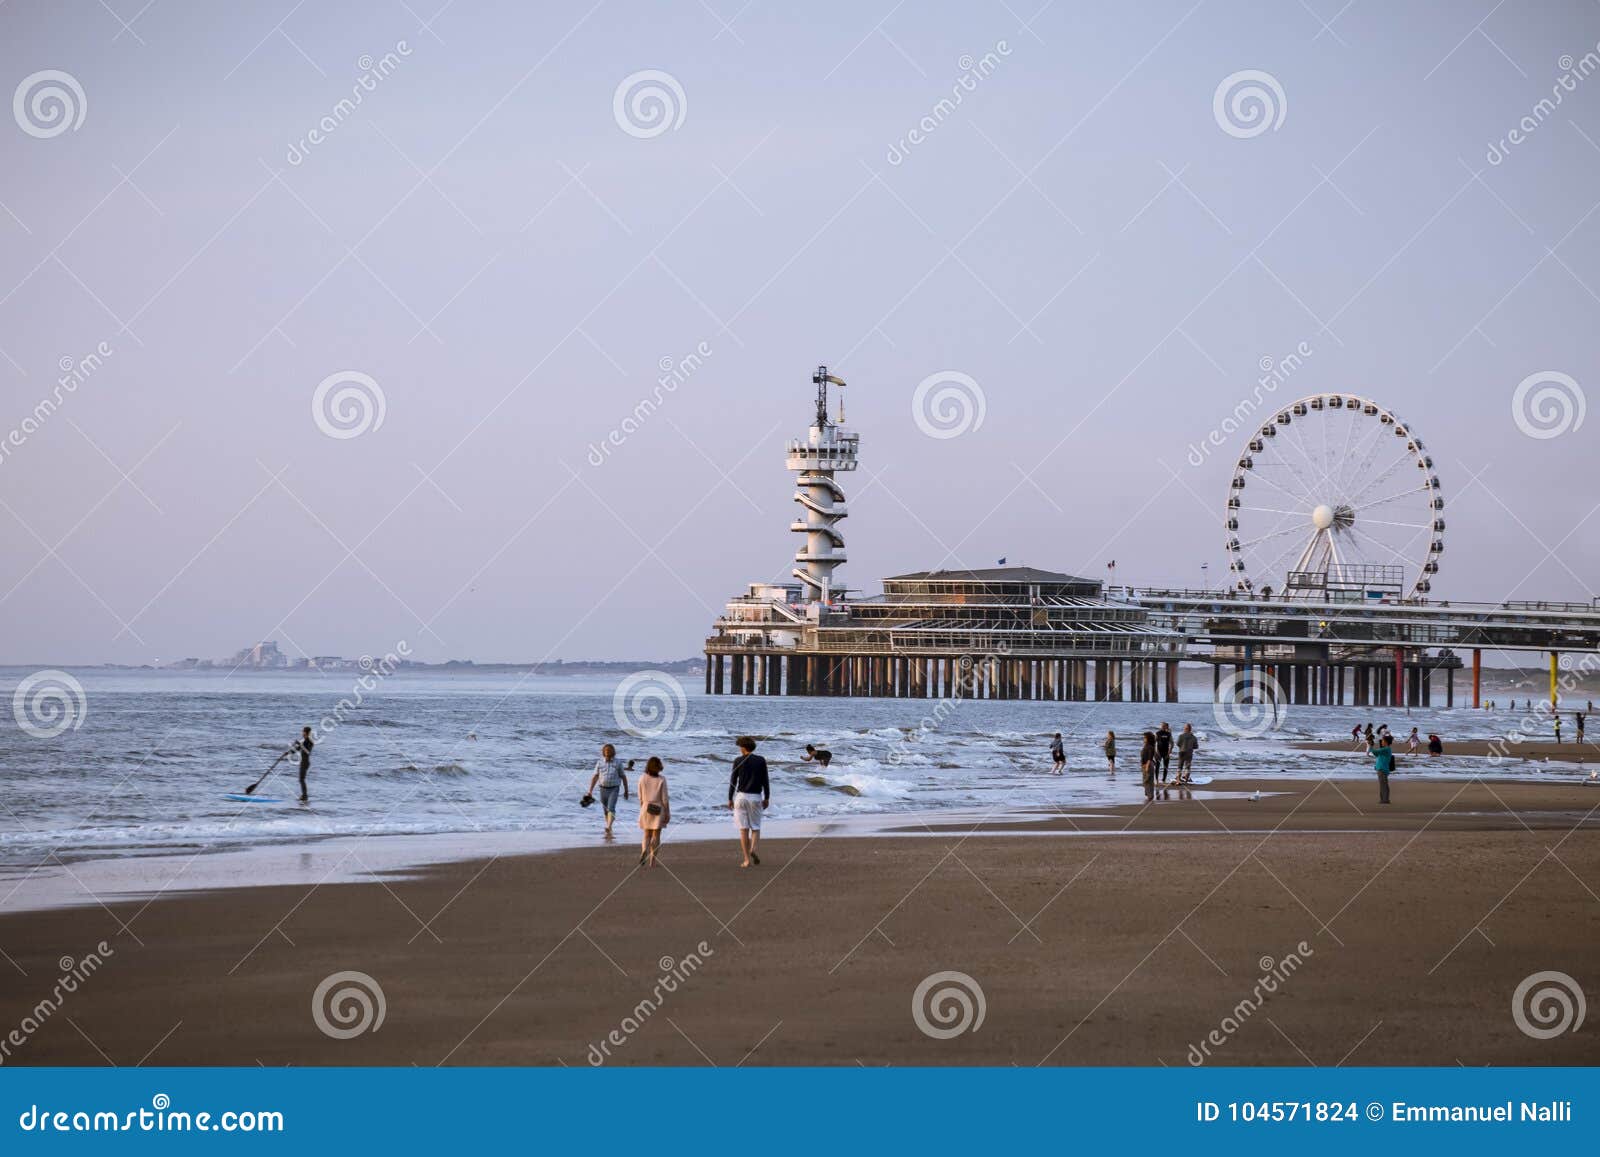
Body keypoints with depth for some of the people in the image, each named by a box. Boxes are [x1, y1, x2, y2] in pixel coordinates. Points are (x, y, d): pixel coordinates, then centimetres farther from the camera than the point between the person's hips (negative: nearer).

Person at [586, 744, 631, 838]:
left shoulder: (618, 762, -3)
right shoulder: (600, 762, 2)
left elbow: (623, 777, 4)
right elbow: (595, 777, 2)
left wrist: (626, 791, 6)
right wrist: (590, 790, -5)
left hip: (614, 789, -3)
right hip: (603, 789, 3)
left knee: (611, 808, -21)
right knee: (606, 810, 11)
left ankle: (608, 828, -34)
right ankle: (610, 831, 27)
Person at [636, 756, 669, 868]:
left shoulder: (642, 779, -5)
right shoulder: (661, 780, -11)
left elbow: (641, 797, 1)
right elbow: (664, 798, -10)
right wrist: (668, 813, -3)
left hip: (647, 809, 2)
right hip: (659, 810, -2)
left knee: (647, 835, 12)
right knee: (656, 836, 6)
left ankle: (644, 851, -18)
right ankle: (652, 861, 5)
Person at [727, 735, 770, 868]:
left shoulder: (738, 761, -3)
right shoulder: (761, 760, 0)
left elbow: (733, 781, -2)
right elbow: (765, 781, 0)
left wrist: (730, 799, 6)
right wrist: (766, 798, 8)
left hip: (741, 796, -1)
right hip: (755, 797, 1)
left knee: (743, 829, 3)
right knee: (755, 828, 10)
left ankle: (747, 860, -1)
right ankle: (753, 849, -18)